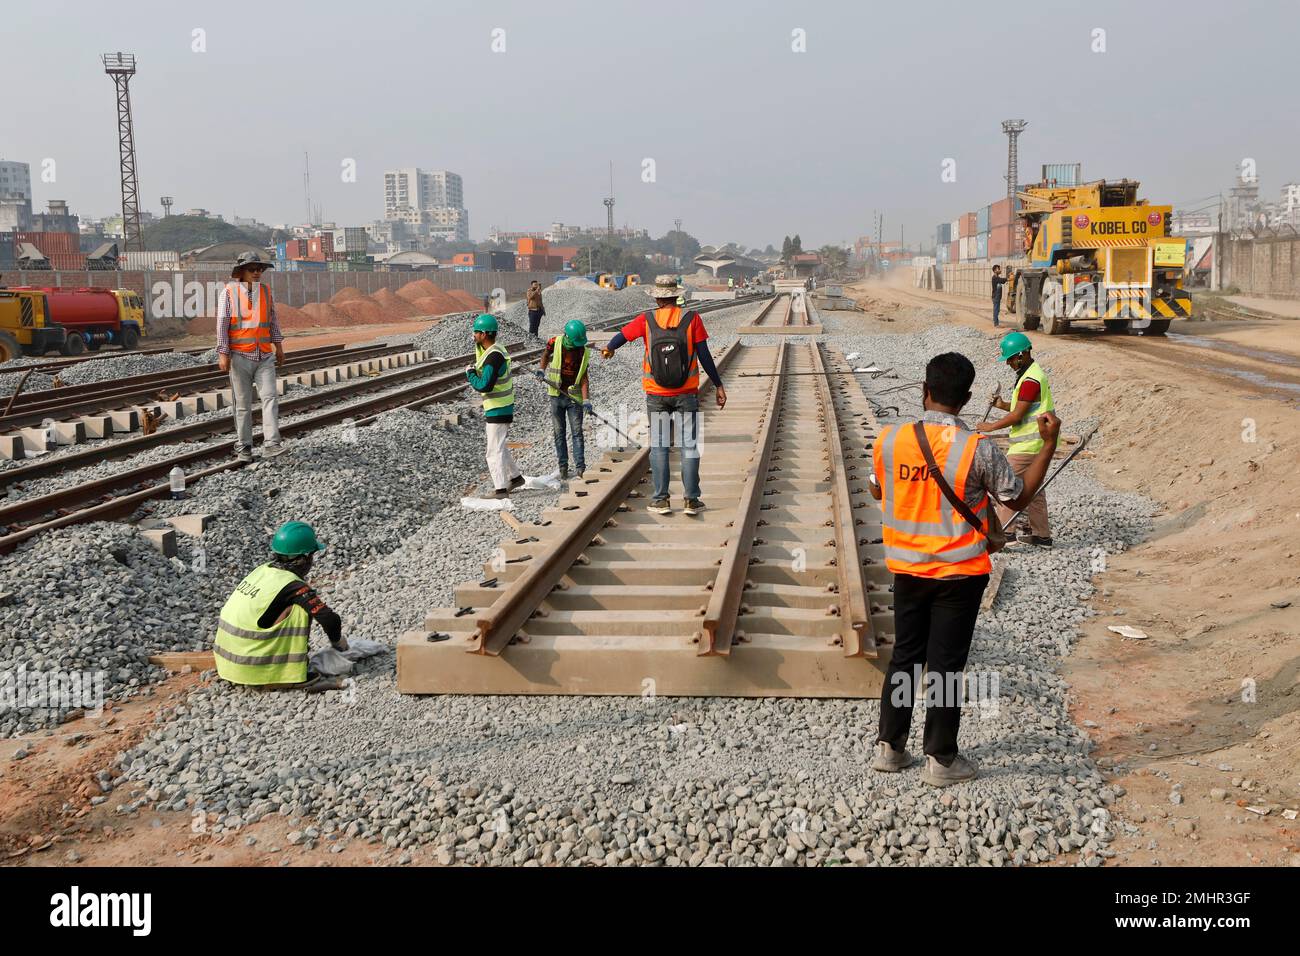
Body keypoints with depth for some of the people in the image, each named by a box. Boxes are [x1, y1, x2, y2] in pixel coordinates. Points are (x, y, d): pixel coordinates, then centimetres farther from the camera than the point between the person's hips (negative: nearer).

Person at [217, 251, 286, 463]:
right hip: (240, 356, -3)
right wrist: (223, 354, -11)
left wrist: (278, 345, 15)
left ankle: (271, 444, -16)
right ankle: (243, 448, 11)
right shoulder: (229, 292, -3)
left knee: (270, 398, -12)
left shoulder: (265, 290, 8)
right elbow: (222, 324, -5)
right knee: (243, 404, 3)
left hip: (265, 357, 3)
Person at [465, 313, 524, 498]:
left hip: (498, 411, -10)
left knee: (495, 451, -5)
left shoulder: (494, 357, -24)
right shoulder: (495, 350, 7)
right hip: (494, 408, 10)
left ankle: (501, 490, -1)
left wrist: (470, 373, -15)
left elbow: (484, 386, -29)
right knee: (499, 446, 22)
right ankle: (515, 477, 34)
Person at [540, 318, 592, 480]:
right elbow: (546, 353, 17)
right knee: (559, 432, 7)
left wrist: (586, 399, -16)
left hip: (574, 397, -1)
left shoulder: (584, 352, -6)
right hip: (557, 395, 1)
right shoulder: (556, 343, -7)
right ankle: (563, 466, 16)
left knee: (577, 432, -3)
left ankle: (580, 468, -3)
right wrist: (542, 370, 4)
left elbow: (583, 377, -6)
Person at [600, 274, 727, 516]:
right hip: (686, 394, -1)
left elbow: (622, 335, 8)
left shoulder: (646, 320, -5)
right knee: (688, 446, 5)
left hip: (656, 395, 1)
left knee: (658, 447, 9)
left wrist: (609, 349, 31)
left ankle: (661, 499, 9)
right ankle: (692, 500, 5)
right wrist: (718, 386, 1)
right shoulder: (691, 319, -8)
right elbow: (704, 357, -8)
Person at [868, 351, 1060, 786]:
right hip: (959, 574, -3)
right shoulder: (977, 448, -17)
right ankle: (941, 760, 17)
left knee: (905, 657, 16)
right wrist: (1049, 444, 1)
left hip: (906, 569, 3)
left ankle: (889, 747, 24)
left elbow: (877, 490, 10)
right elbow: (1018, 497, -4)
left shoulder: (889, 439, -9)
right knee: (947, 665, 6)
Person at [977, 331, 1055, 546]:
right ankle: (1041, 534, 20)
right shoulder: (1035, 373, 14)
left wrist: (991, 426, -10)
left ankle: (1003, 531, -6)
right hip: (1036, 443, 10)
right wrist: (1002, 405, 8)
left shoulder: (1031, 379, -19)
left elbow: (1017, 415, -19)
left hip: (1026, 445, -10)